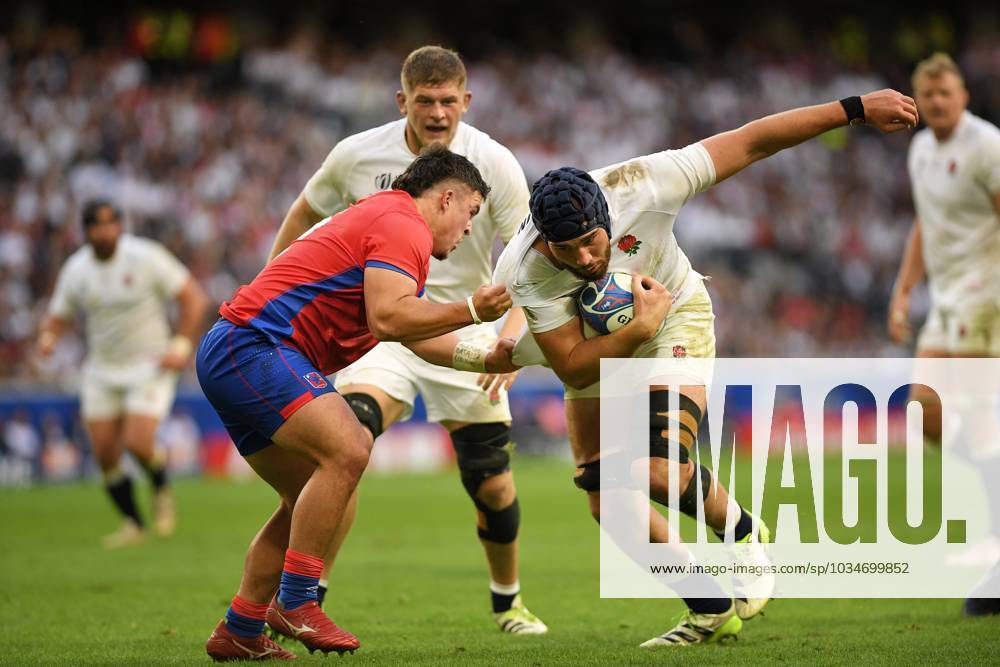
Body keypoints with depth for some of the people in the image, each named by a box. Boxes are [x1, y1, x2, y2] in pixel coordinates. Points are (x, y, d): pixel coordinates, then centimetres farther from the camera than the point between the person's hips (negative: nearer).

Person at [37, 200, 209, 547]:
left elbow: (194, 299, -8)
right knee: (105, 454, -1)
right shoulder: (75, 270, -1)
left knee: (137, 444, -19)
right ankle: (132, 524, 18)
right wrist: (48, 338, -15)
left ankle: (161, 489, 14)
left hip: (149, 367, -4)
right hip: (102, 372, 4)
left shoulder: (146, 256, -13)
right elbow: (58, 319, 9)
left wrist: (181, 347, -17)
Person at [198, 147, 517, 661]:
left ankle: (239, 632, 16)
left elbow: (414, 331, 29)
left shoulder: (384, 218, 26)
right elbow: (388, 317, -23)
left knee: (307, 497, 15)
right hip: (254, 345, -11)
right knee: (346, 450, -24)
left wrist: (484, 358, 20)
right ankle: (294, 602, -20)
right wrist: (470, 310, -16)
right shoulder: (403, 227, -9)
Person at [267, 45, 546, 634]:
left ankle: (509, 601, 29)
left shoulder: (495, 164, -11)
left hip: (465, 332, 0)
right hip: (382, 330, 0)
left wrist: (511, 336, -25)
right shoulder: (358, 155, -8)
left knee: (493, 487, 1)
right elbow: (305, 215, 11)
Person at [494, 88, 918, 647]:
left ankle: (747, 535, 10)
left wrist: (856, 109, -22)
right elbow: (573, 370, -26)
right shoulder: (525, 271, -32)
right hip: (597, 348, 2)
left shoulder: (639, 188, -34)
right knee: (608, 503, -5)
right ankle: (712, 611, 12)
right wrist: (639, 329, -40)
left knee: (662, 470, -22)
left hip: (676, 315, -2)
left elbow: (750, 142, -26)